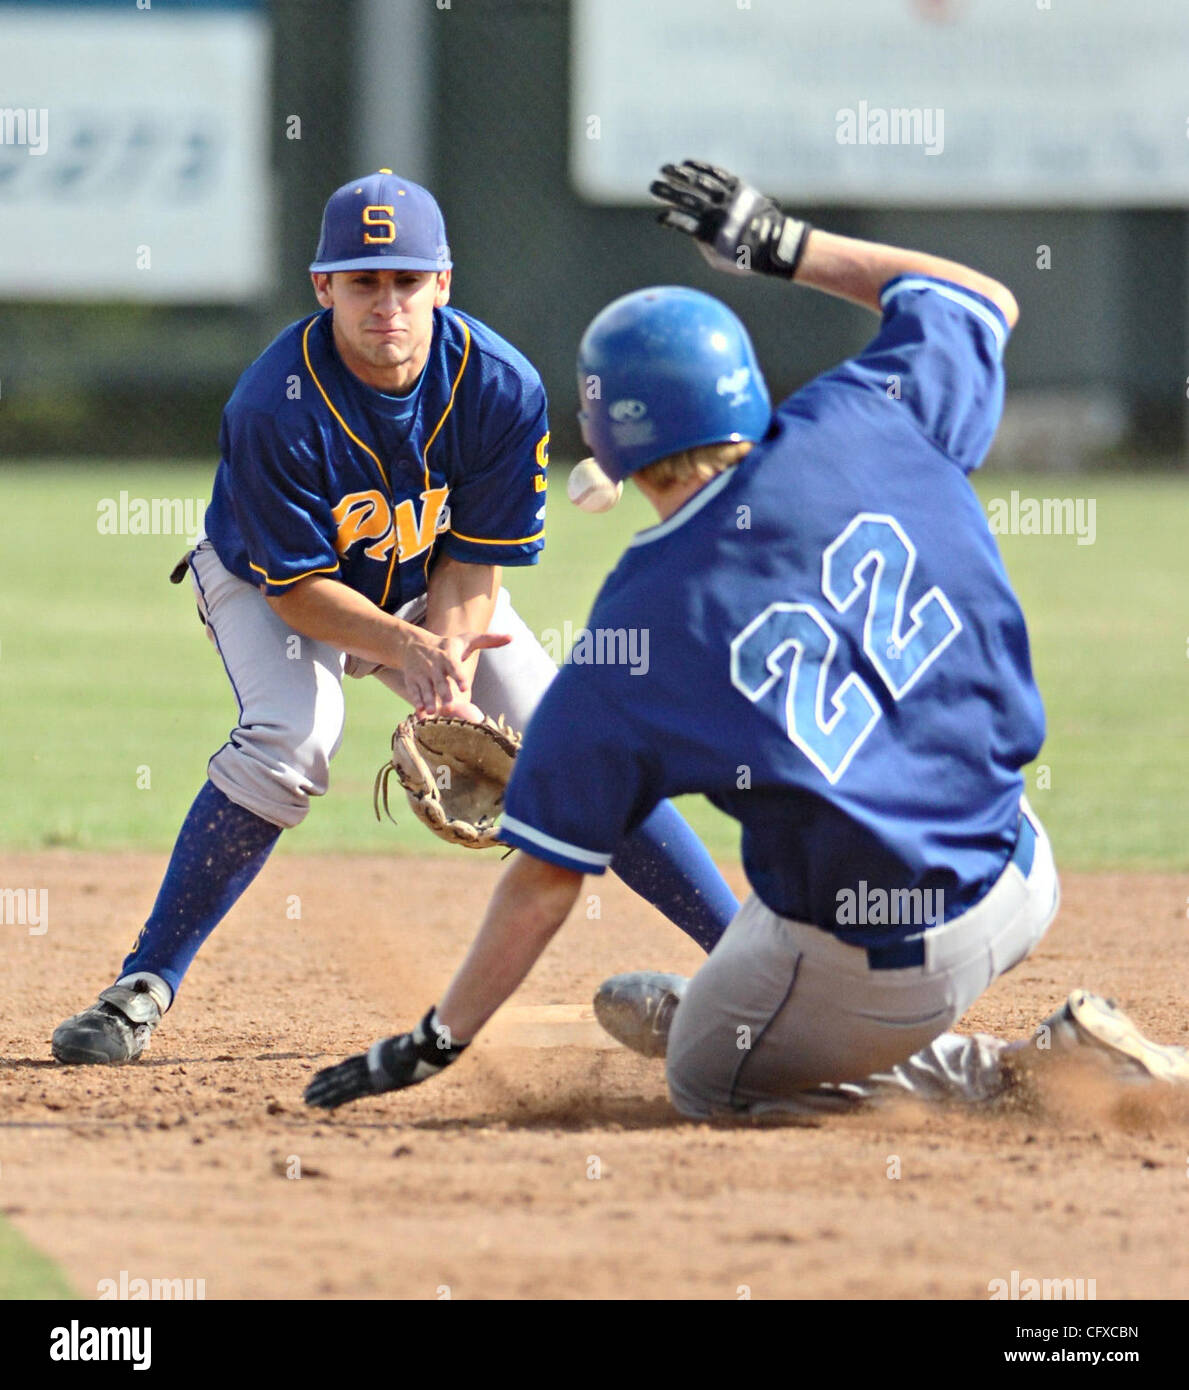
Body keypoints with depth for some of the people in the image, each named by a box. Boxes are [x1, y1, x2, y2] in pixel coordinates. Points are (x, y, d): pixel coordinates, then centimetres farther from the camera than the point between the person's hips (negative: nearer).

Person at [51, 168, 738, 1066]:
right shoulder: (274, 409, -33)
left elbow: (470, 563, -16)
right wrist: (408, 649, -41)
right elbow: (299, 588, -26)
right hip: (272, 584, -3)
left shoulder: (503, 388, -25)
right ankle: (145, 987, -23)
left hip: (432, 593, 3)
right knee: (292, 736, -31)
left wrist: (445, 678, -32)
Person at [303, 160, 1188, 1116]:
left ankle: (1037, 1070, 3)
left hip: (885, 963, -7)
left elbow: (547, 878, -6)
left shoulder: (635, 628, -12)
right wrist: (784, 244, 21)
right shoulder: (859, 424, -7)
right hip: (1022, 886, 7)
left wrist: (437, 1043, 6)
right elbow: (983, 300, 15)